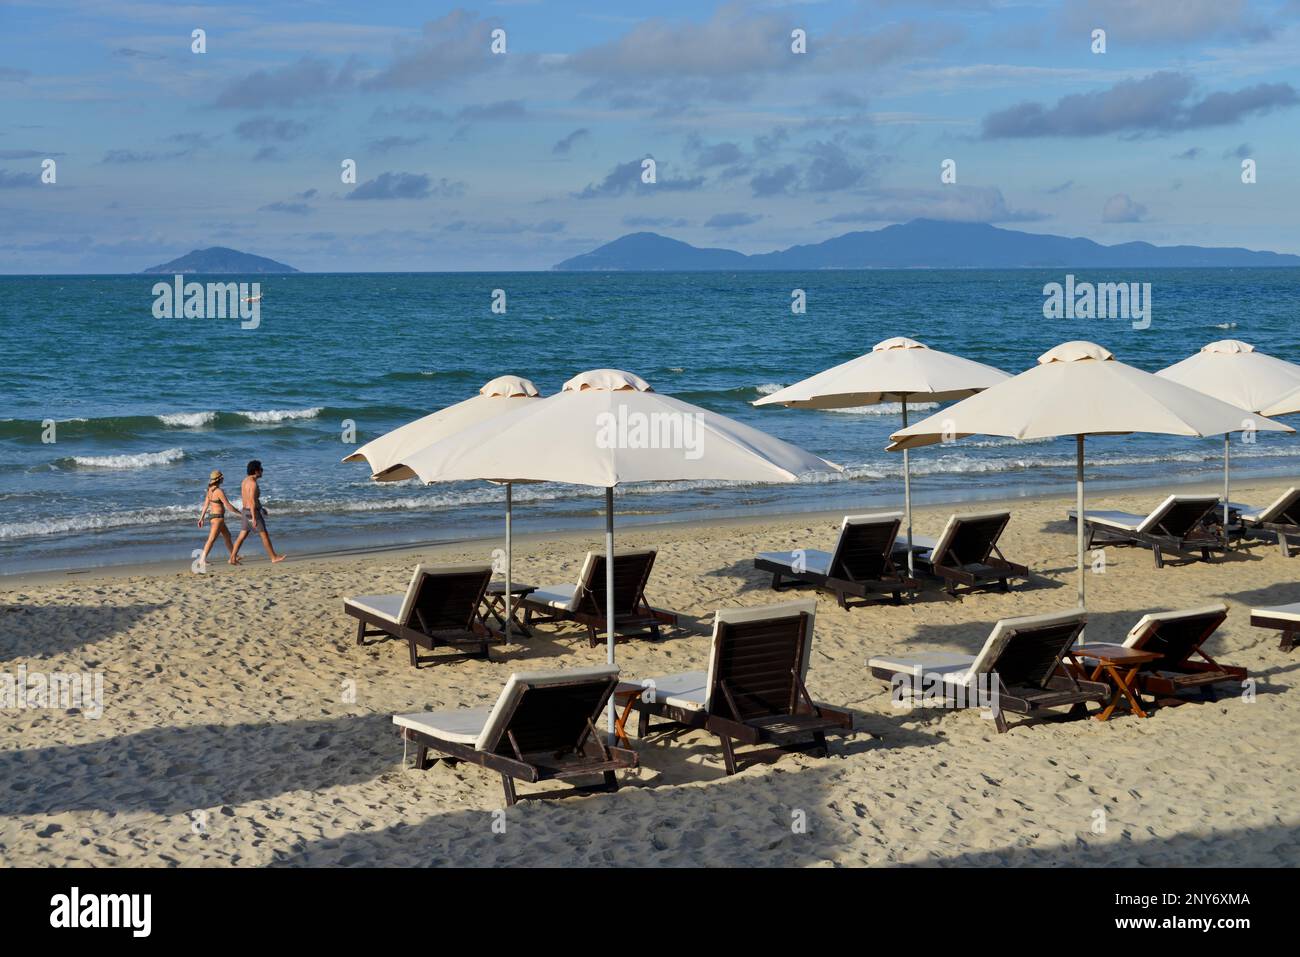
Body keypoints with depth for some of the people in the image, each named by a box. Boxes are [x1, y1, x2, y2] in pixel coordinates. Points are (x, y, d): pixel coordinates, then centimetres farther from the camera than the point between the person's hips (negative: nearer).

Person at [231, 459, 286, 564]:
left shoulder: (245, 480, 12)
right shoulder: (253, 483, -19)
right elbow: (252, 501, -24)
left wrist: (260, 508, 28)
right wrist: (254, 518, -25)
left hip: (246, 511, 9)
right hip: (253, 512, -9)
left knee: (242, 536, 9)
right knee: (264, 535, 1)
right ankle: (274, 557, 8)